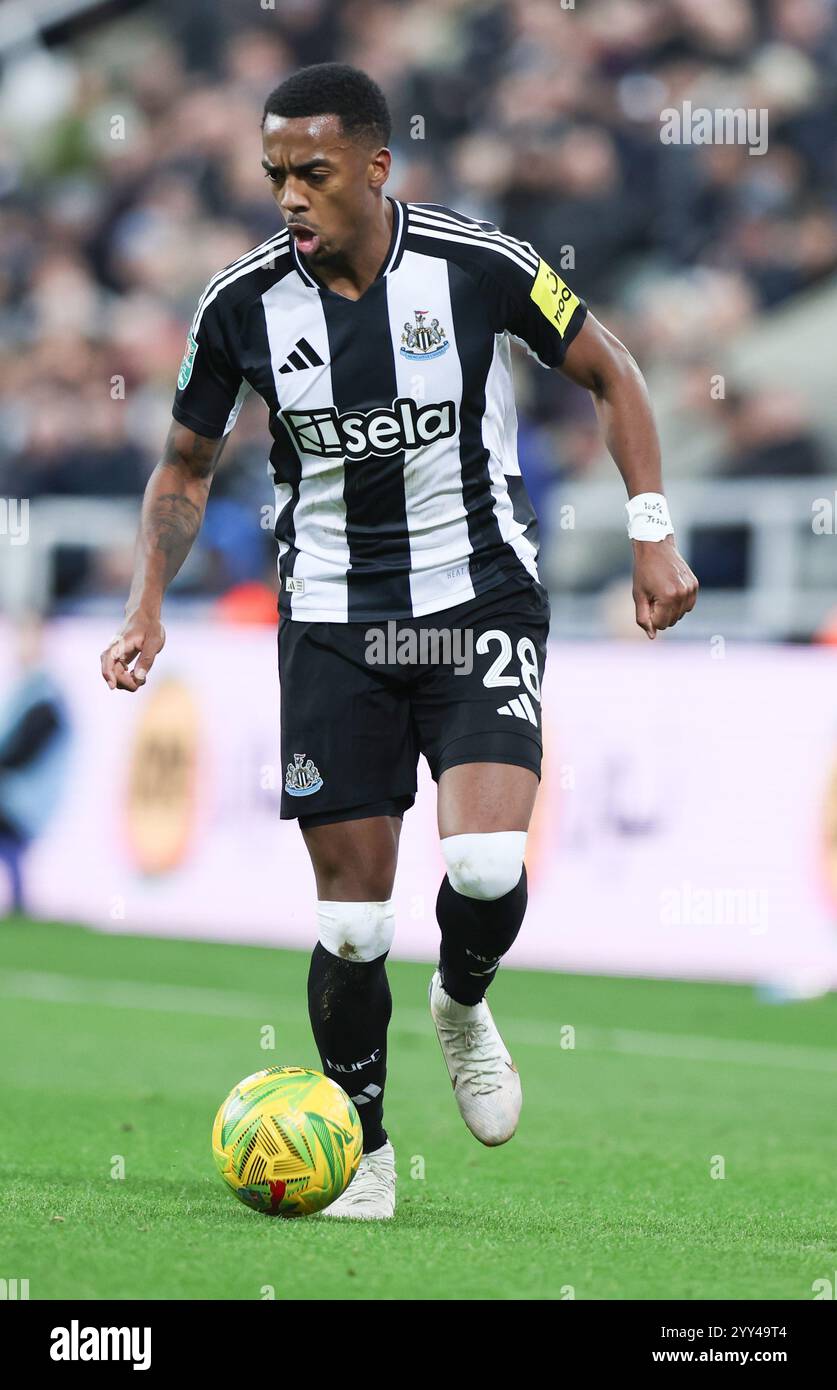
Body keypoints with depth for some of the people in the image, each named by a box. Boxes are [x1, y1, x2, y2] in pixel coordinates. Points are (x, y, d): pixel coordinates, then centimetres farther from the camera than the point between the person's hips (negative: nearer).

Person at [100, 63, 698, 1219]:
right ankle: (362, 1155, 19)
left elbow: (610, 375, 2)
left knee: (486, 866, -21)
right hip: (333, 623, 2)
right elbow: (186, 467, 8)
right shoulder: (241, 306, -7)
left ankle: (463, 1005, 15)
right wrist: (146, 611, -4)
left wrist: (653, 533, -4)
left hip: (482, 603, -1)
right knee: (352, 909, -1)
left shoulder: (478, 267, -13)